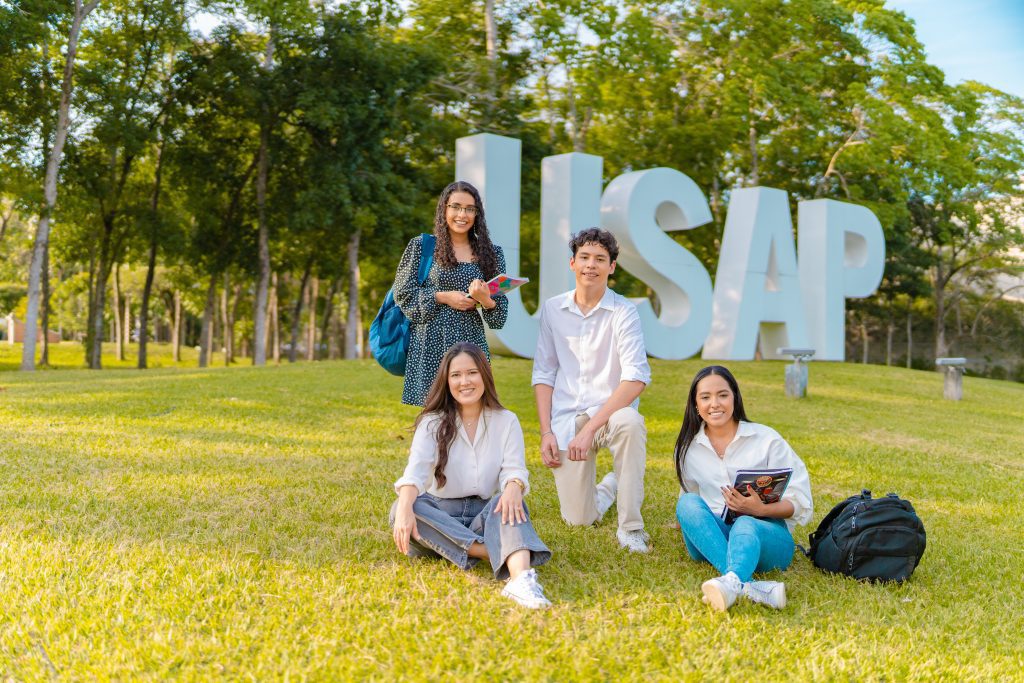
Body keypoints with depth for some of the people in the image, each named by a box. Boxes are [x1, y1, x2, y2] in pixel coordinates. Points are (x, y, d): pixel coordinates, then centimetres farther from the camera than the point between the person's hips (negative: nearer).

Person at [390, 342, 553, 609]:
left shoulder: (506, 421, 6)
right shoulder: (433, 423, 2)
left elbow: (514, 469, -9)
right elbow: (416, 469, -16)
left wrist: (513, 488, -35)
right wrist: (405, 509, -37)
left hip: (485, 515, 0)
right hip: (441, 516, 0)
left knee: (509, 501, -32)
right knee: (400, 508, -30)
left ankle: (521, 577, -60)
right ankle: (496, 553, -38)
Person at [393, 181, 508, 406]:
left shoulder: (491, 253, 11)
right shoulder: (421, 246, 4)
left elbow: (501, 313, 10)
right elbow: (403, 293, 1)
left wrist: (486, 300, -12)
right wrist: (443, 297, -9)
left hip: (472, 343, 2)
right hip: (431, 346, -2)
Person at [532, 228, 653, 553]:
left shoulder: (623, 312, -9)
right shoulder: (552, 309, 3)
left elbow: (636, 378, -19)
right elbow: (544, 373, 8)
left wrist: (590, 429, -25)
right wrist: (546, 432, -2)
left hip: (610, 411, -2)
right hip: (566, 418, 3)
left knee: (629, 423, -40)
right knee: (578, 519, -3)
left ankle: (630, 526, -23)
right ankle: (609, 485, 34)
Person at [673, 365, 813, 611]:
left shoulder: (767, 440, 3)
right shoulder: (687, 449, 11)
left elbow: (800, 502, -1)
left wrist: (760, 509, -18)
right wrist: (690, 526, 4)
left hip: (767, 534, -2)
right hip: (713, 539, 3)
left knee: (745, 526, -37)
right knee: (688, 504, -29)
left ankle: (732, 582, -71)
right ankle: (749, 586, -53)